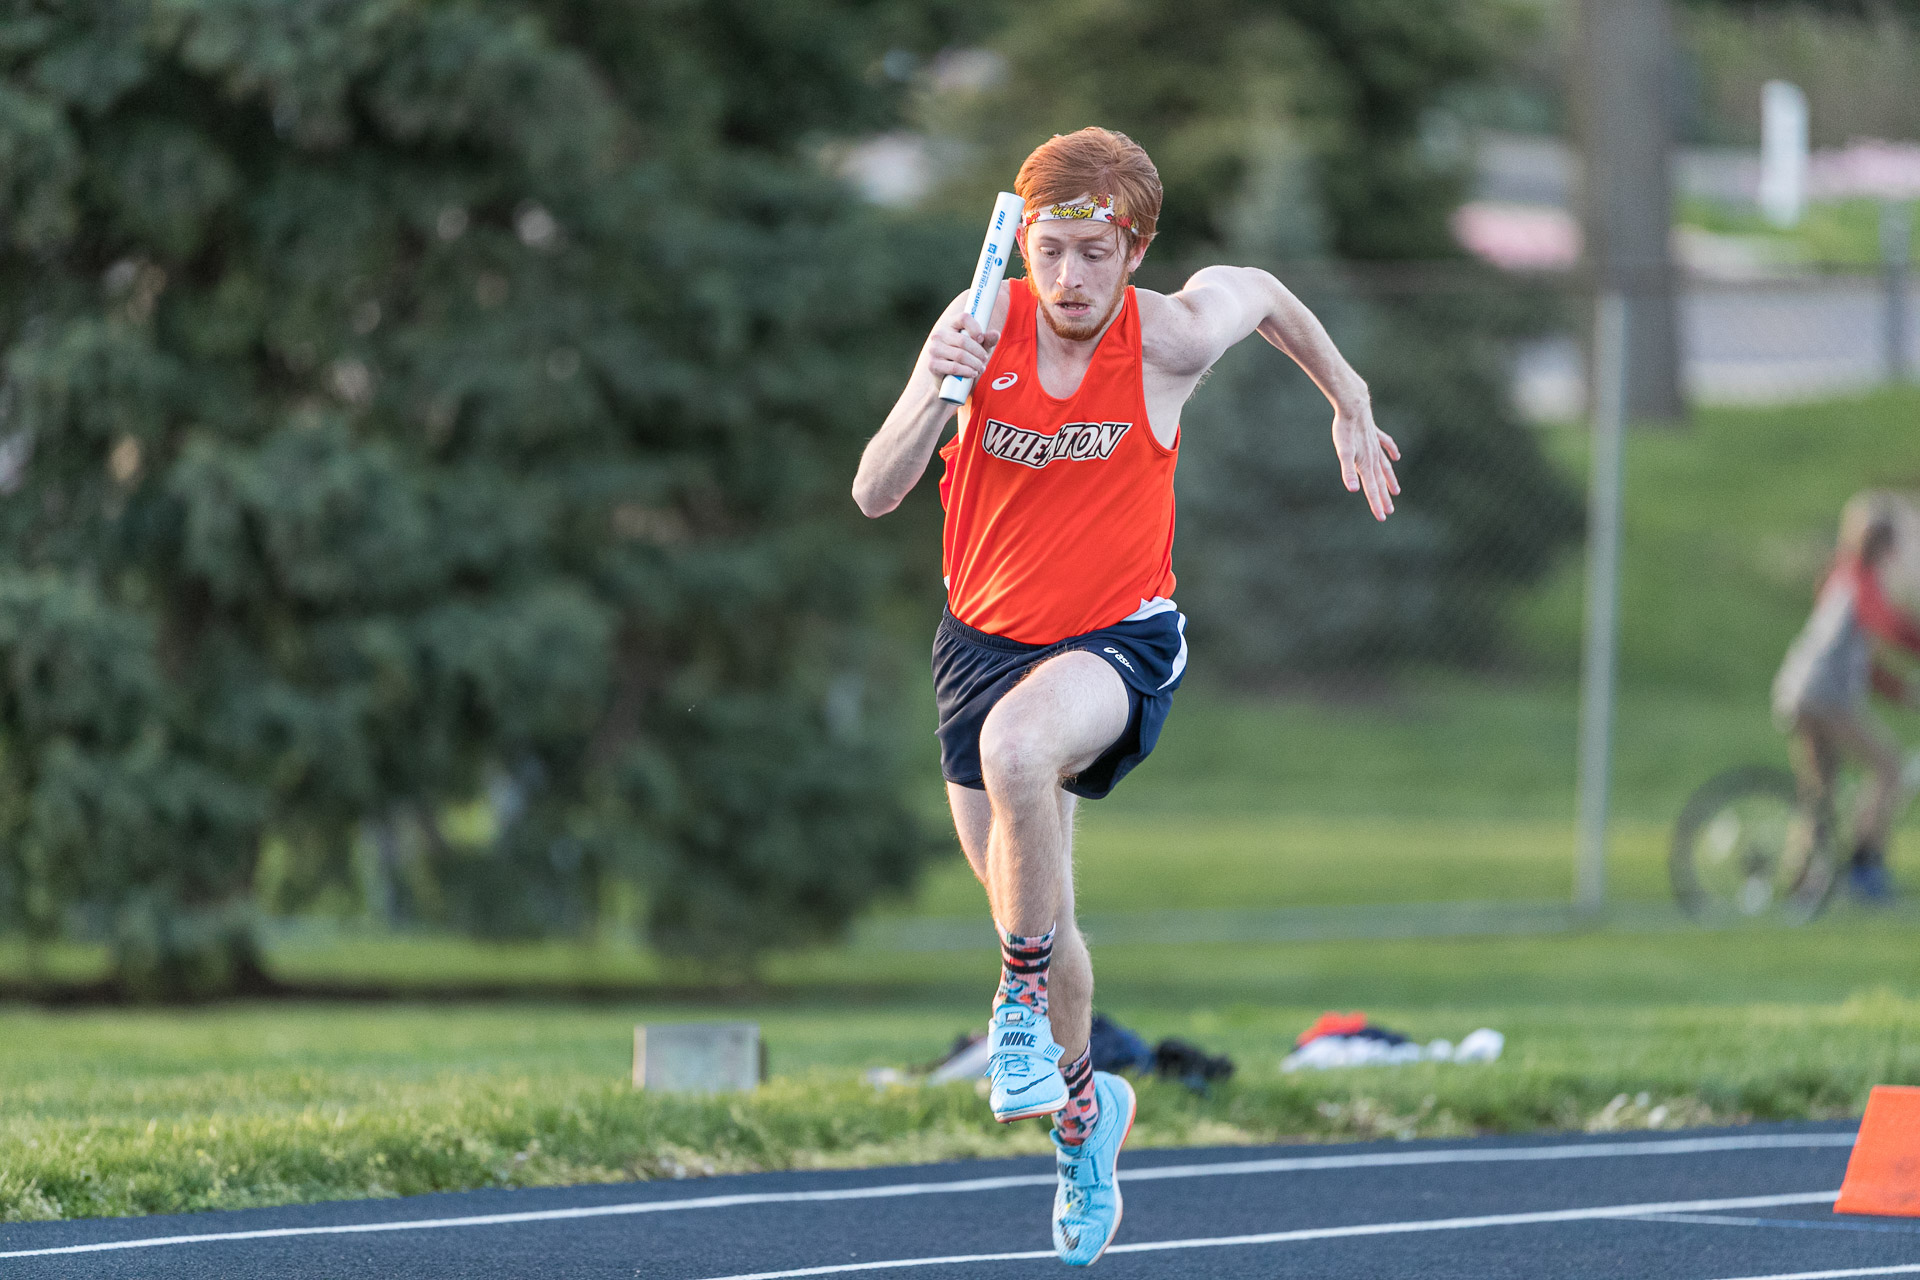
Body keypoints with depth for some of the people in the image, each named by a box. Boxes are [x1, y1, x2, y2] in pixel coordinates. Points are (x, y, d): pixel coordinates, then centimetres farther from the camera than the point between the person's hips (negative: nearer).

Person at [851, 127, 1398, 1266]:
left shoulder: (1173, 337, -17)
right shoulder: (983, 327, -14)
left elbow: (1266, 295, 7)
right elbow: (875, 497, -16)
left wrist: (1351, 408, 20)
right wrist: (935, 392, -34)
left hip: (1121, 640, -3)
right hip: (987, 639, 3)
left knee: (1016, 742, -38)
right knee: (1029, 904, 11)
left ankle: (1027, 993, -17)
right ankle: (1083, 1107, 39)